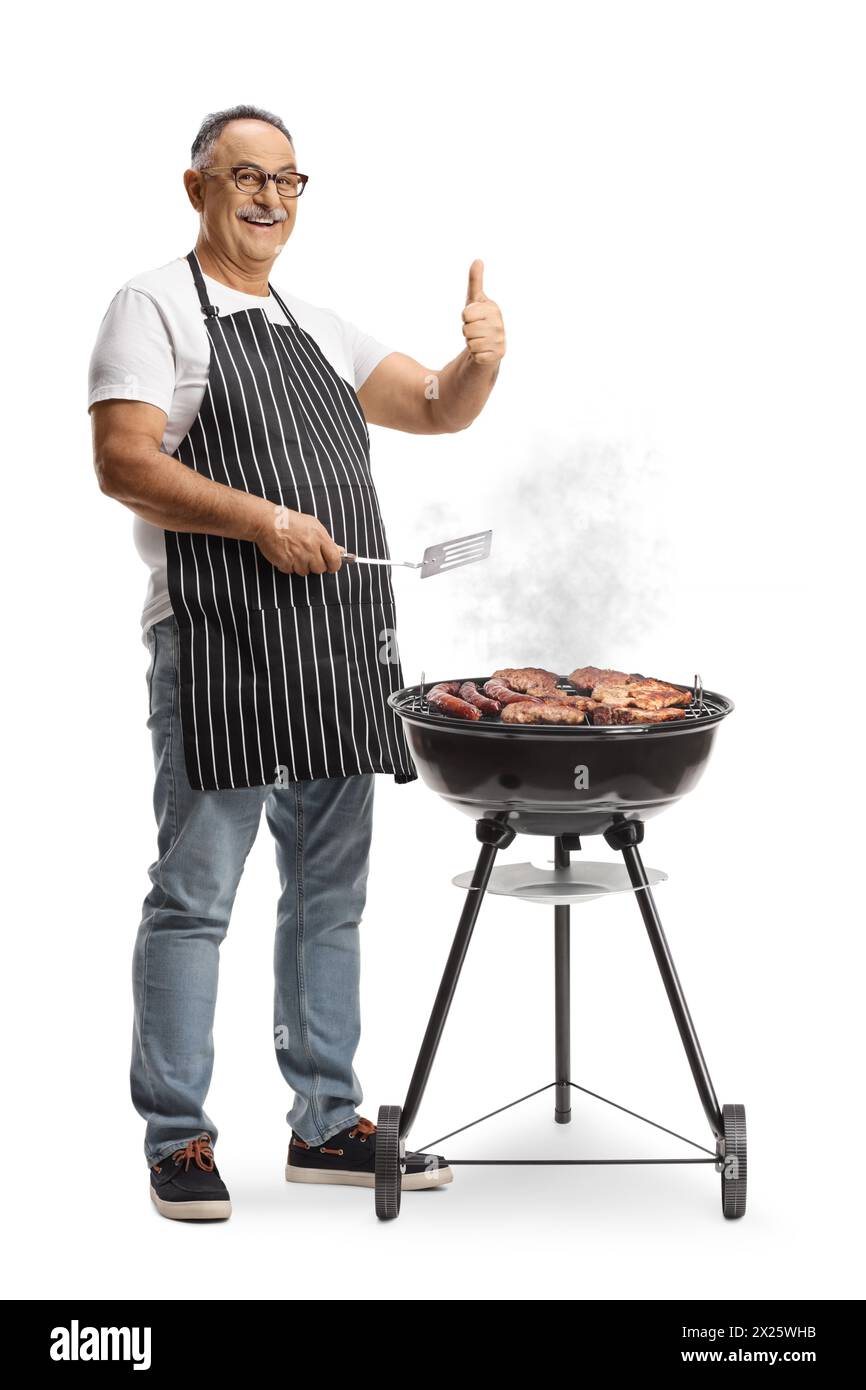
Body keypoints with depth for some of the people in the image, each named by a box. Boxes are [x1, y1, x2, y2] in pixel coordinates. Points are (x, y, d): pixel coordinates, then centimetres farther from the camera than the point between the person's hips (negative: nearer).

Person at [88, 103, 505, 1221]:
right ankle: (178, 1140, 5)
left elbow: (437, 411, 19)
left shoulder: (319, 329, 23)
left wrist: (481, 361, -3)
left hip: (341, 646, 7)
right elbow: (121, 464, -10)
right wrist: (262, 518, -20)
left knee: (330, 889, 11)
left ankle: (326, 1125, 20)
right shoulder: (155, 307, 2)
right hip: (219, 645, -7)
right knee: (196, 894, -4)